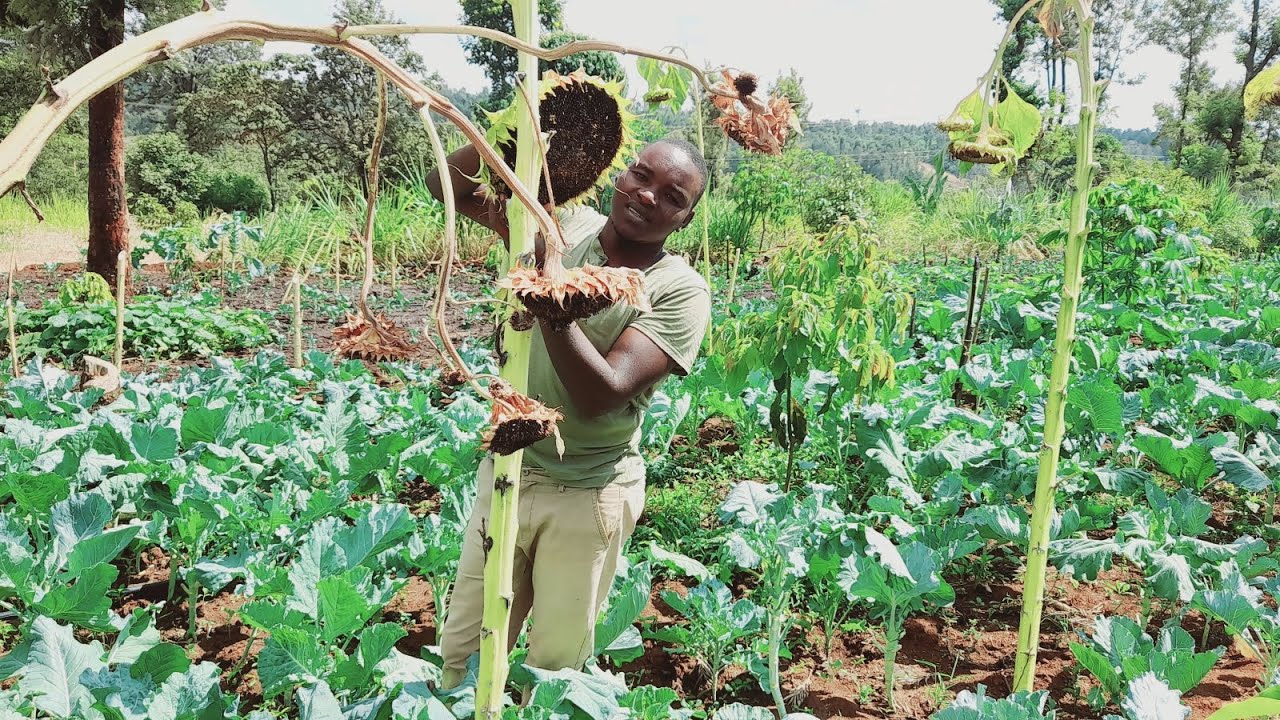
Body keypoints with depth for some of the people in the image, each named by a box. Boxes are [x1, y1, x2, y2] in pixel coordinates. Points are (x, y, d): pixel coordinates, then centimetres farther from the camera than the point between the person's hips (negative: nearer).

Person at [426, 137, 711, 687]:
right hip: (505, 471, 4)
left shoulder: (680, 291, -16)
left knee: (556, 664, 15)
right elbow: (448, 186, -2)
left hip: (588, 496, -3)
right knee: (463, 653, 17)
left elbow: (601, 394, -27)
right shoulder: (561, 223, -4)